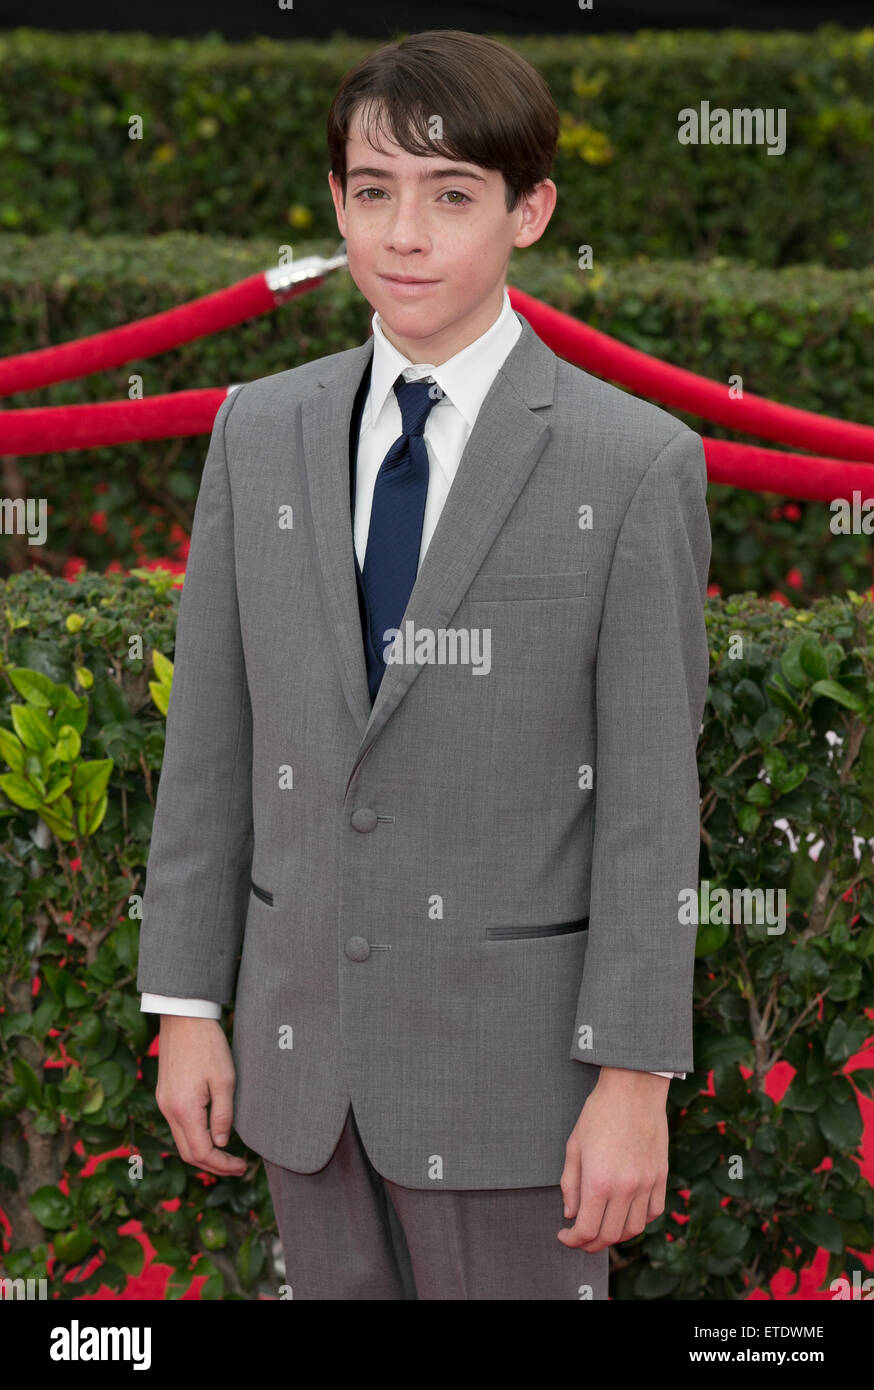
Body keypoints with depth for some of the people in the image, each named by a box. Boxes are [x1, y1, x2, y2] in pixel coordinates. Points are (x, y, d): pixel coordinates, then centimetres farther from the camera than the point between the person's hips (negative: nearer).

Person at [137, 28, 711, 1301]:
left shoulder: (633, 467, -10)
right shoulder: (259, 434, 3)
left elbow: (650, 799, -10)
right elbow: (211, 737, 6)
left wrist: (635, 1084, -12)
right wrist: (185, 1011, 5)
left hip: (513, 1055, -4)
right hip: (304, 1041, 4)